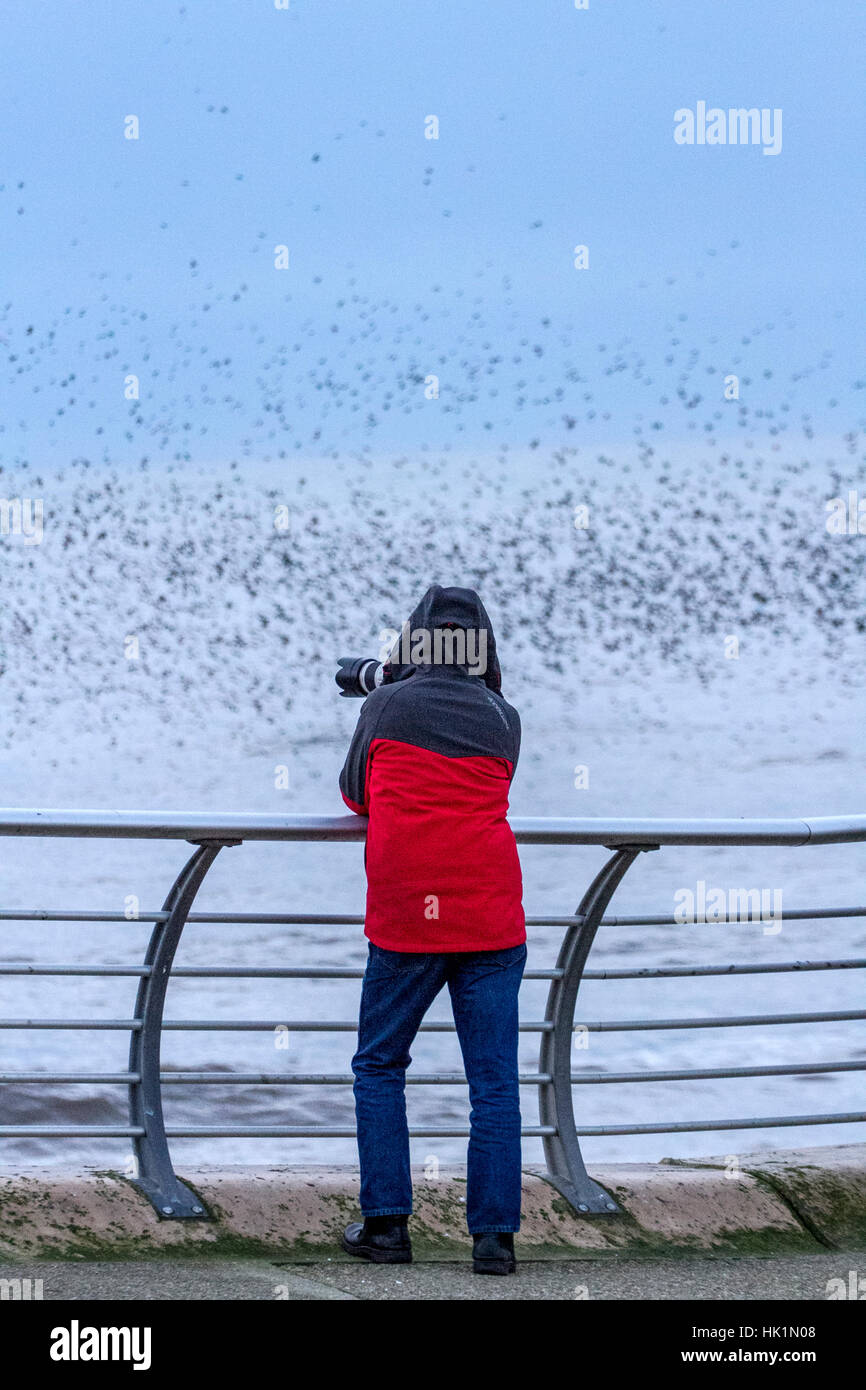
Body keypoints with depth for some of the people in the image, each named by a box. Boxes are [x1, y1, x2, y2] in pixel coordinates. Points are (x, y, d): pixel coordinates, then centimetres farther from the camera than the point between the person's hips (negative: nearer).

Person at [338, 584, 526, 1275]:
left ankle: (386, 1224, 9)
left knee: (380, 1068, 13)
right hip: (492, 921, 1)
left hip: (405, 917, -1)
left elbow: (355, 794, 18)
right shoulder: (504, 720, 6)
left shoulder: (383, 708, 2)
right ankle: (494, 1236, -2)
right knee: (495, 1081, 3)